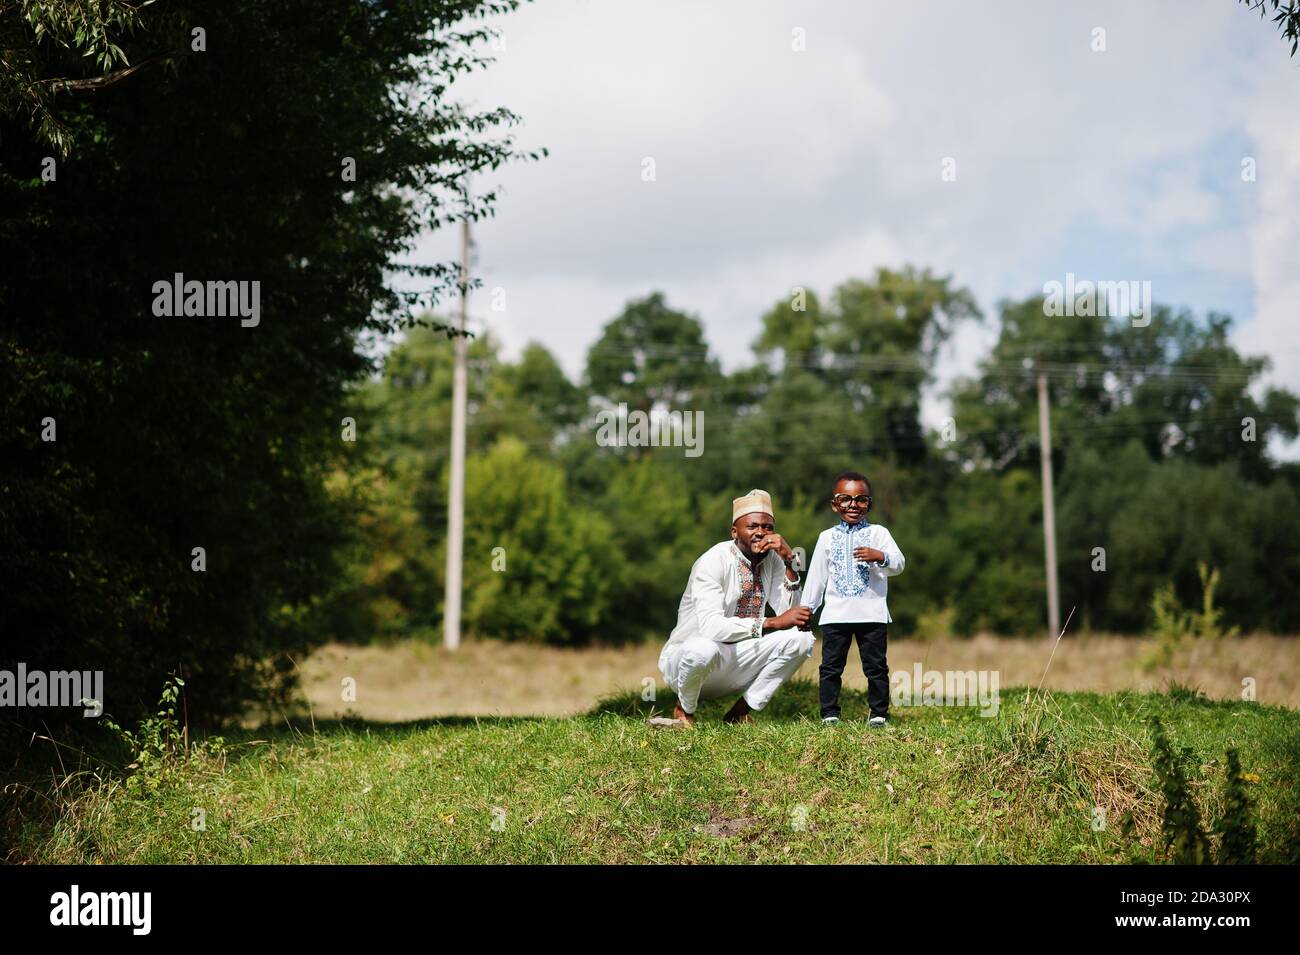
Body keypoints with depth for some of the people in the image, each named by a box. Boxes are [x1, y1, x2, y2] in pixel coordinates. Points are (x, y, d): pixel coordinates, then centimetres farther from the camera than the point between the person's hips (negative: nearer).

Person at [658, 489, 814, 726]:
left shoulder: (772, 560, 0)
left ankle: (740, 711, -1)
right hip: (684, 659, -6)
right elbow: (710, 627, -32)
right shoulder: (713, 562, -20)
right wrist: (772, 623, -35)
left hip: (735, 662, 6)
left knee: (801, 638, -13)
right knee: (703, 648, -41)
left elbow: (788, 613, -8)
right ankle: (684, 711, -6)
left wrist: (789, 561, -18)